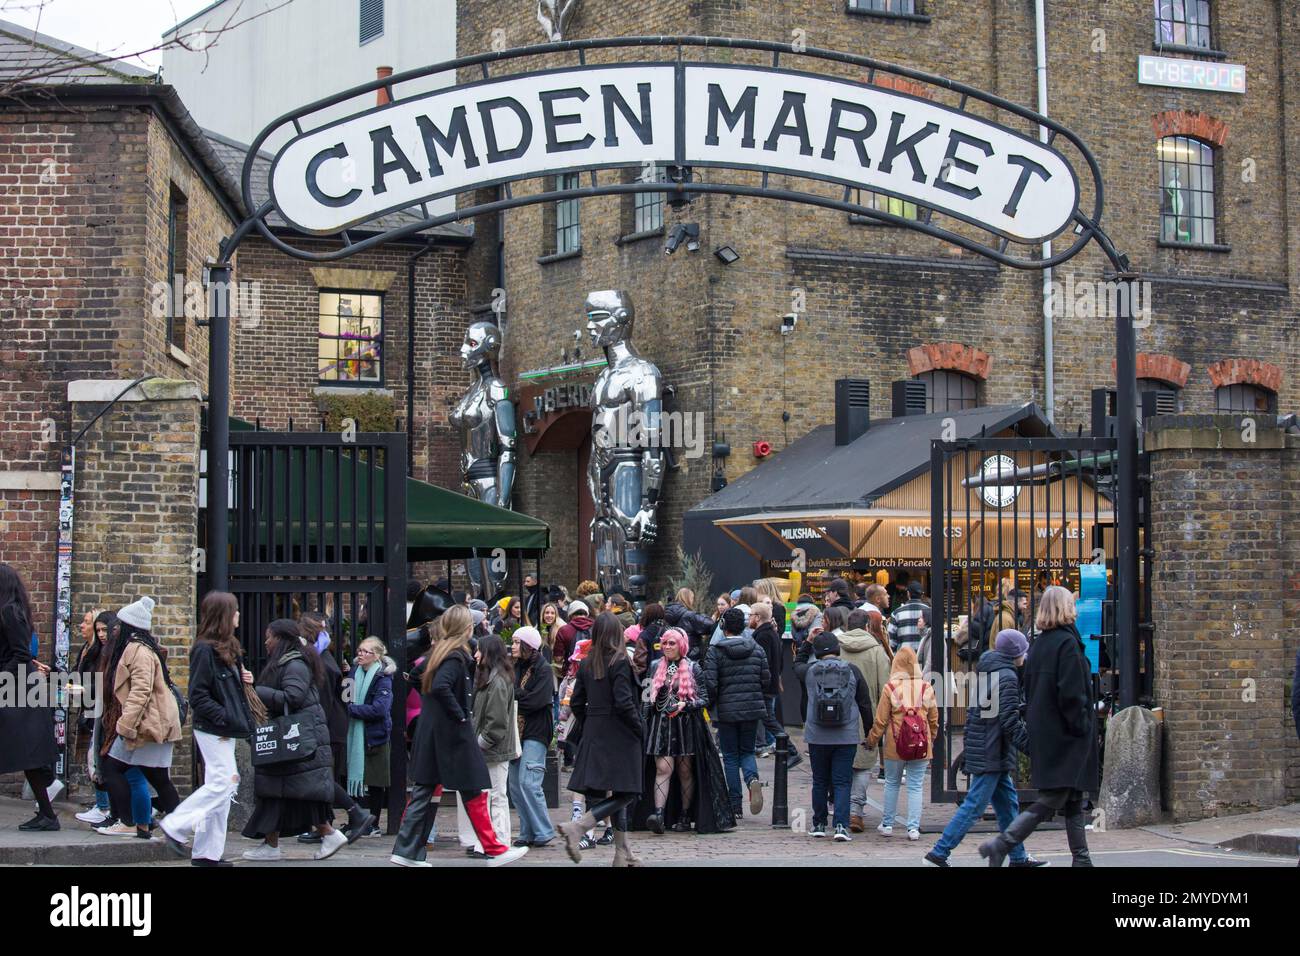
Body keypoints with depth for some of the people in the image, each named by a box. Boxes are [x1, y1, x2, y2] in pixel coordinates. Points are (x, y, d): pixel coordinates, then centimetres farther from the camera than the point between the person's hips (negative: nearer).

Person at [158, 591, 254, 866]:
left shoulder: (228, 648, 14)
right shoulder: (205, 650, -14)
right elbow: (198, 697, -17)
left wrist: (244, 679, 6)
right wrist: (227, 717, -20)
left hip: (225, 730, 9)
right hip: (213, 730, -9)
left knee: (220, 786, 9)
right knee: (224, 781, -12)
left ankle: (207, 853, 13)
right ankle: (177, 828, -3)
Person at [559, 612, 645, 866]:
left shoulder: (587, 664, 7)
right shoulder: (620, 662, -12)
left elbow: (576, 702, 10)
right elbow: (624, 703, -18)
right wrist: (638, 728, -6)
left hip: (594, 736, 7)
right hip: (619, 736, -7)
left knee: (617, 793, 13)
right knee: (624, 793, -4)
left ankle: (623, 853, 15)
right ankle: (577, 826, -21)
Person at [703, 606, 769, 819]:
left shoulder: (715, 651, -8)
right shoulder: (756, 649, 3)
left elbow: (710, 683, -13)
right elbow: (766, 679, 4)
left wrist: (711, 706, 4)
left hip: (727, 711, -3)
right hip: (753, 708, 3)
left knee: (730, 756, 7)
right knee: (747, 751, 16)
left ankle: (735, 806, 6)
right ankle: (753, 779, -16)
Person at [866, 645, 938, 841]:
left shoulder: (890, 688, -9)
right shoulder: (926, 687, -2)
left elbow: (881, 720, -5)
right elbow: (934, 718, 7)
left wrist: (872, 740, 9)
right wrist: (931, 740, 23)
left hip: (895, 745, -1)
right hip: (921, 745, 1)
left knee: (891, 784, 14)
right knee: (915, 786, 7)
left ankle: (887, 825, 20)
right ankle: (914, 828, 4)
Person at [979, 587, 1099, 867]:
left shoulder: (1040, 643, 10)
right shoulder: (1067, 642, -14)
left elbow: (1030, 691, 14)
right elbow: (1071, 694, -19)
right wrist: (1081, 726, -11)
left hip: (1043, 733, 9)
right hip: (1064, 736, -9)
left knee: (1073, 801, 14)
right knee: (1051, 800, -8)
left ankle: (1081, 859, 18)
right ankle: (1001, 844, -14)